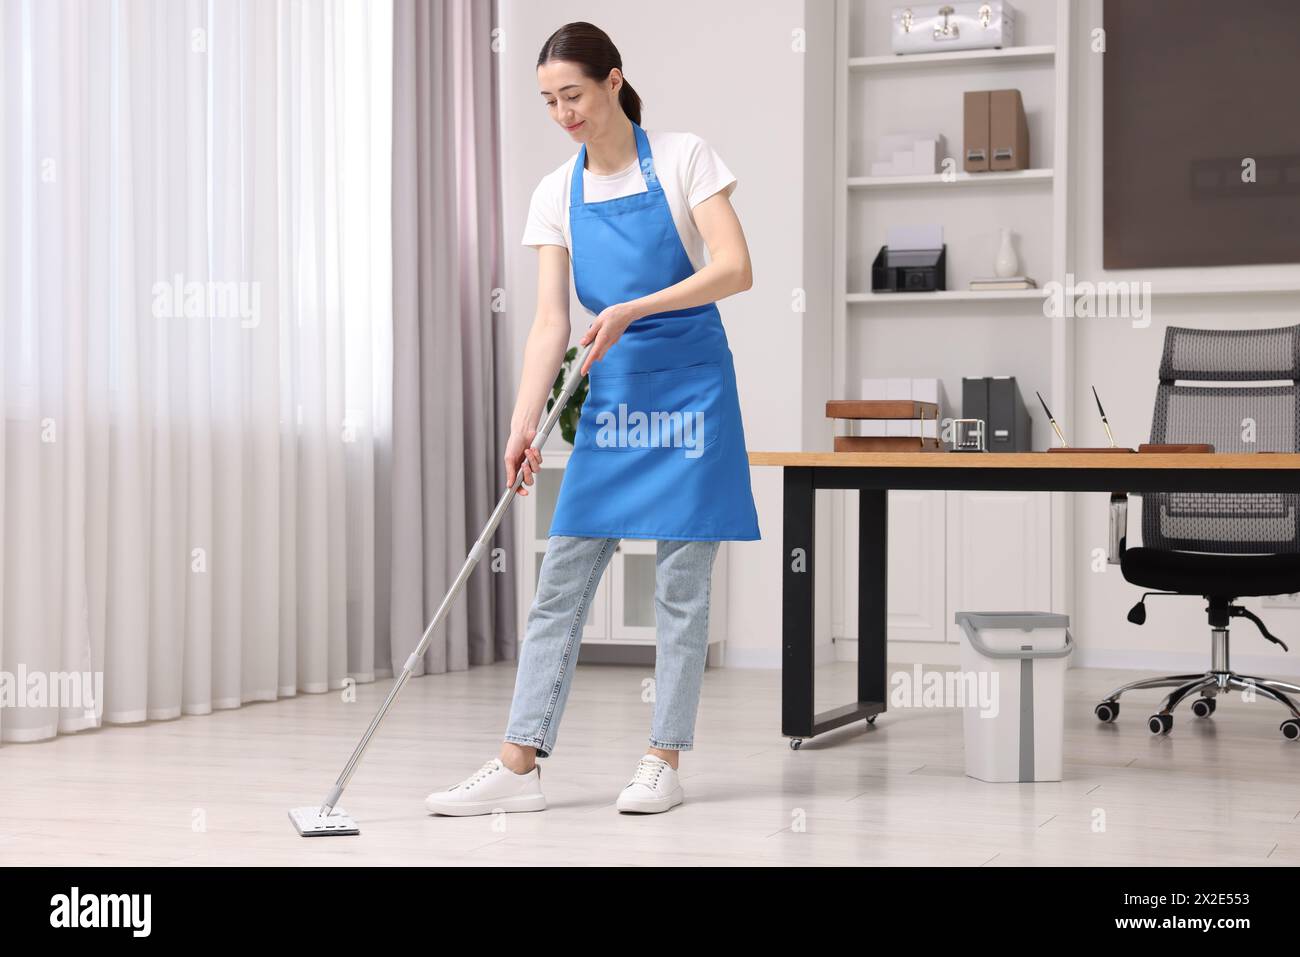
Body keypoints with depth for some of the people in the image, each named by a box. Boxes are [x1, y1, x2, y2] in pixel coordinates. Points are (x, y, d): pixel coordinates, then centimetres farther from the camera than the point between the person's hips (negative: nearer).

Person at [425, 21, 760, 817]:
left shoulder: (683, 159, -5)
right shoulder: (557, 194, 5)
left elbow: (735, 269, -15)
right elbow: (550, 322, 0)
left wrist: (632, 309, -24)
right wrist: (524, 423, -12)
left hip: (689, 386, -4)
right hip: (608, 393, 4)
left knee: (681, 585, 0)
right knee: (561, 581, 1)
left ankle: (664, 764, 9)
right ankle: (520, 765, 3)